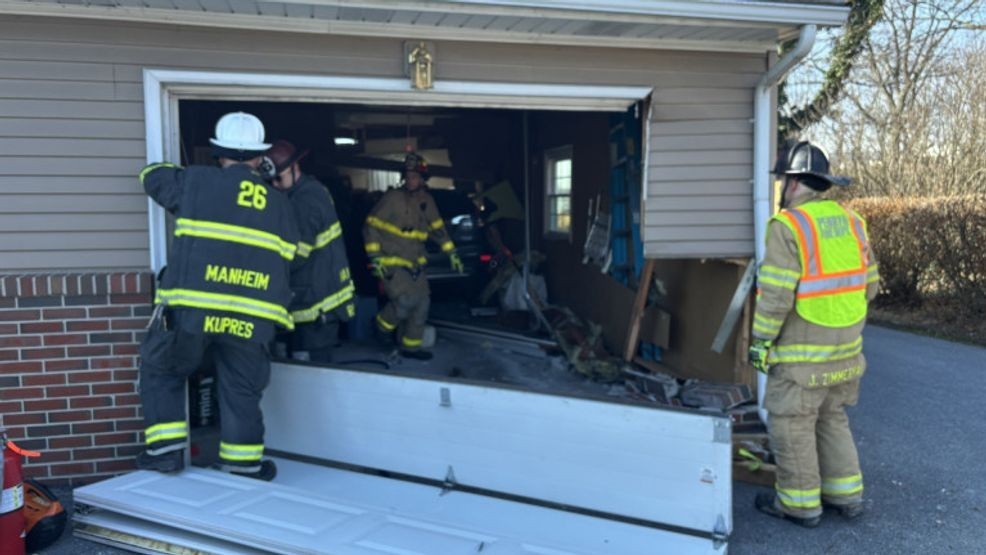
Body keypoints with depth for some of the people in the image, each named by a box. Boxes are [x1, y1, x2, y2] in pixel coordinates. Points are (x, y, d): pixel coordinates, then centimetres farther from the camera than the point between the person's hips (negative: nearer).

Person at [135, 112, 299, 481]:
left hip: (191, 309, -2)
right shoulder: (280, 205, 14)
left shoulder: (196, 182, 6)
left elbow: (152, 175, 24)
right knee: (242, 391, 13)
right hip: (252, 318, 2)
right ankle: (244, 466, 18)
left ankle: (166, 450, 17)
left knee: (162, 370, 20)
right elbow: (286, 260, 15)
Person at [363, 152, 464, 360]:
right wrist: (375, 257, -14)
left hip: (415, 263, 6)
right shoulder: (393, 198, -12)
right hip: (392, 263, -6)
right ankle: (382, 326, 10)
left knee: (421, 304, 5)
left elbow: (438, 228, 17)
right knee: (405, 300, -19)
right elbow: (371, 226, -10)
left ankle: (411, 347, 21)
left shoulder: (426, 201, 6)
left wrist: (452, 253, 12)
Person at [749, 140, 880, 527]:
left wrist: (761, 341, -9)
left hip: (802, 353, -7)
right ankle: (846, 494, 29)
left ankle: (799, 503, 17)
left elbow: (775, 295, -20)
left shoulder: (789, 225, -17)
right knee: (832, 418, 21)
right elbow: (869, 284, 11)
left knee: (792, 424, 6)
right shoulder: (850, 221, 6)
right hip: (845, 348, 8)